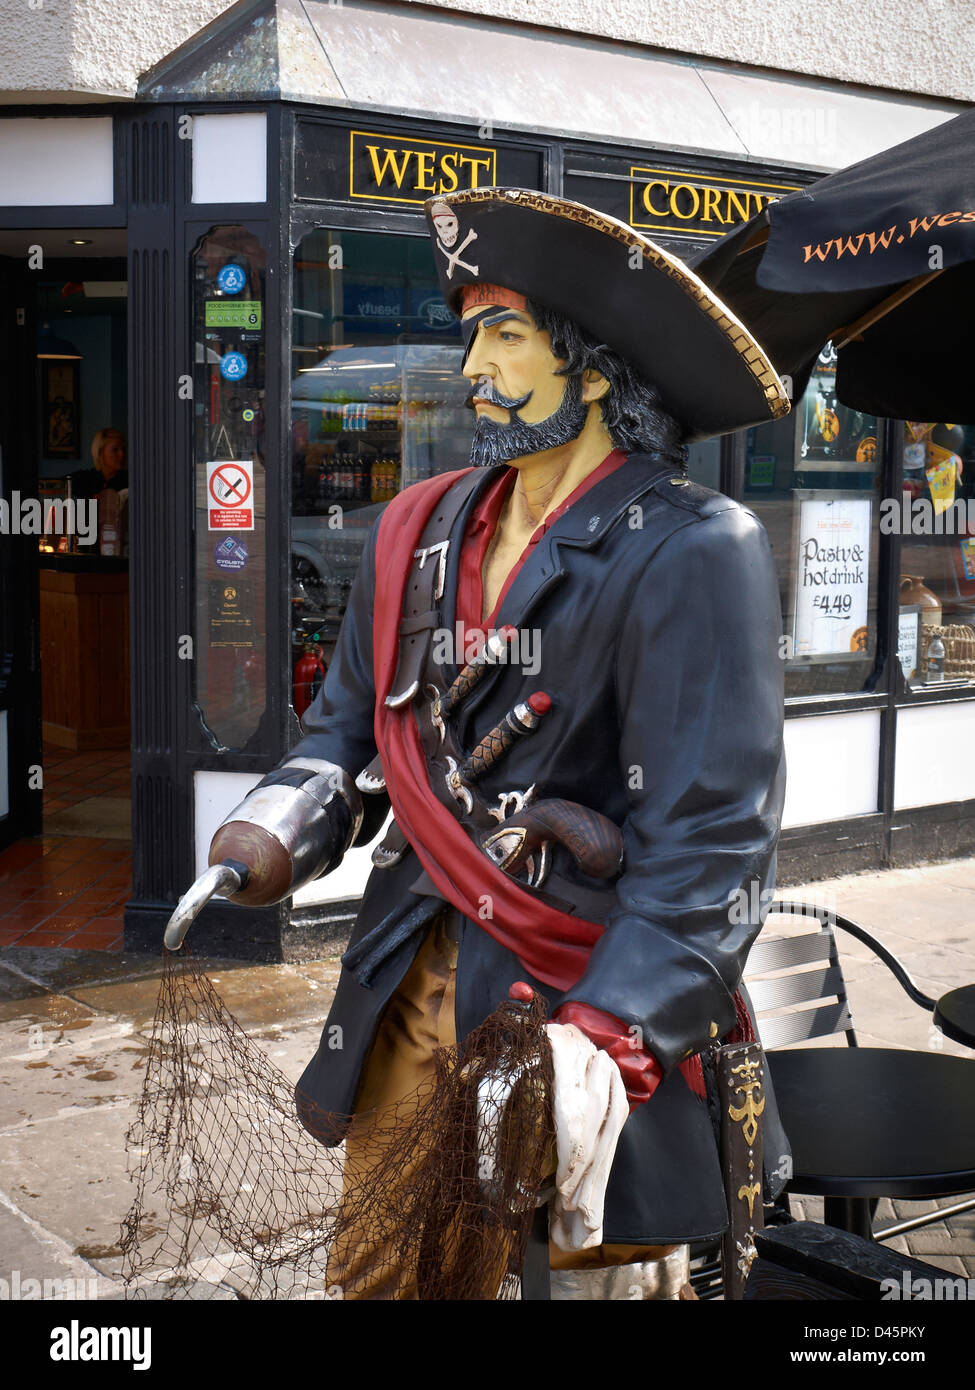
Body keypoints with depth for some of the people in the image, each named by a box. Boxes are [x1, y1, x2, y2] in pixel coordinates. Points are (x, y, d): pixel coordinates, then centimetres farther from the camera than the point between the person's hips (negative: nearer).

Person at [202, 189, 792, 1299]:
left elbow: (710, 842, -19)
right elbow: (350, 726, 16)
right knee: (374, 1274, 15)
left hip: (593, 1001, -5)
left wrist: (605, 1046, -29)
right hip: (414, 993, 6)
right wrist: (281, 825, -6)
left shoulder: (690, 554, -13)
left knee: (592, 1276, 6)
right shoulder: (420, 533, 8)